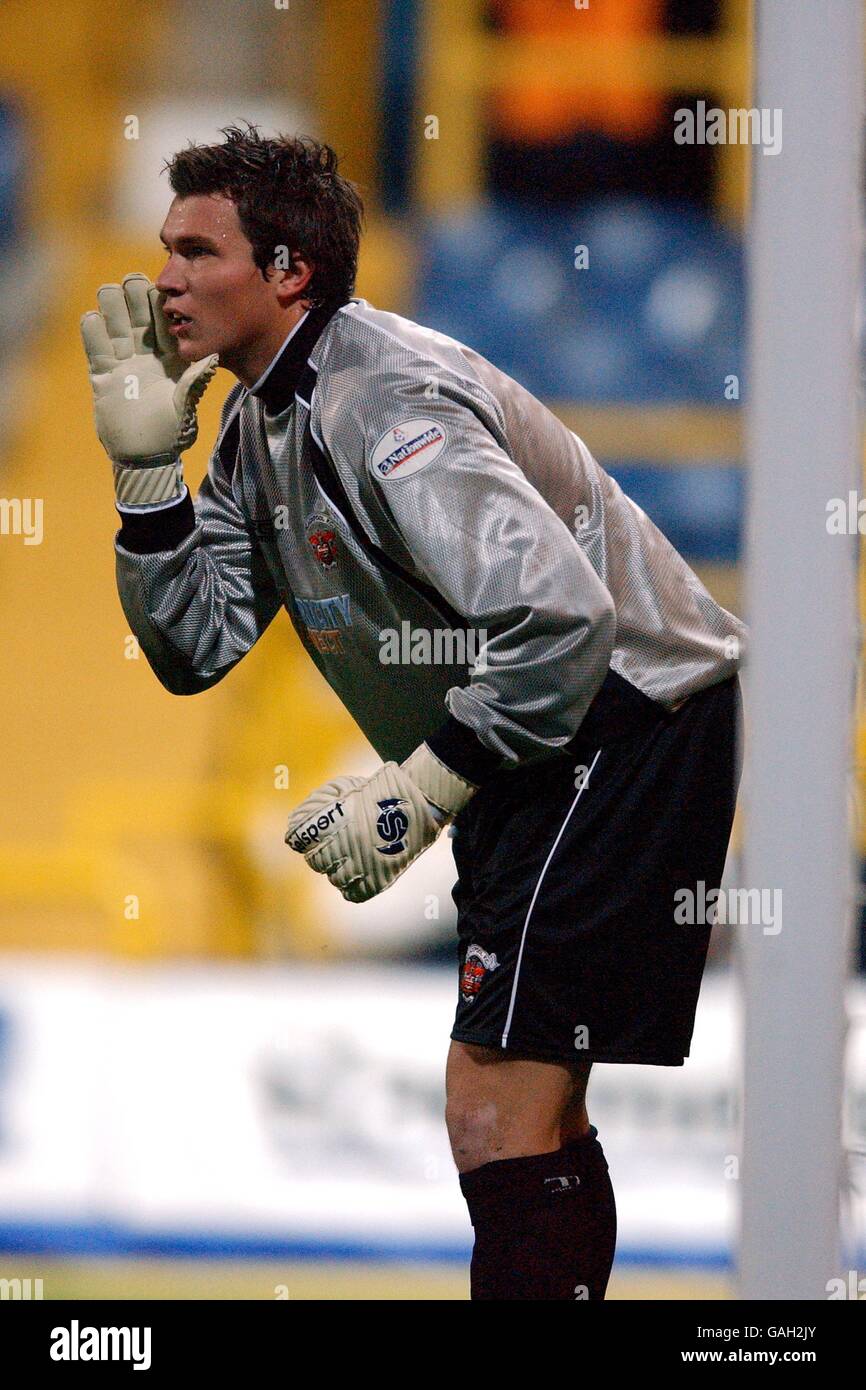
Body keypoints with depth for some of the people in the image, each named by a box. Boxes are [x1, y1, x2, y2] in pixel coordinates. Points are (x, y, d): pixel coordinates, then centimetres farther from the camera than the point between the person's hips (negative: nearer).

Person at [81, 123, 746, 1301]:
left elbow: (563, 619, -31)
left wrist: (418, 793, -24)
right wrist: (145, 466, -3)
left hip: (628, 721, -11)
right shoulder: (262, 419, 8)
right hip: (528, 755, 11)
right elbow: (196, 647, 8)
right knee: (534, 1112, 19)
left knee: (497, 1111, -16)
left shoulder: (383, 404, -23)